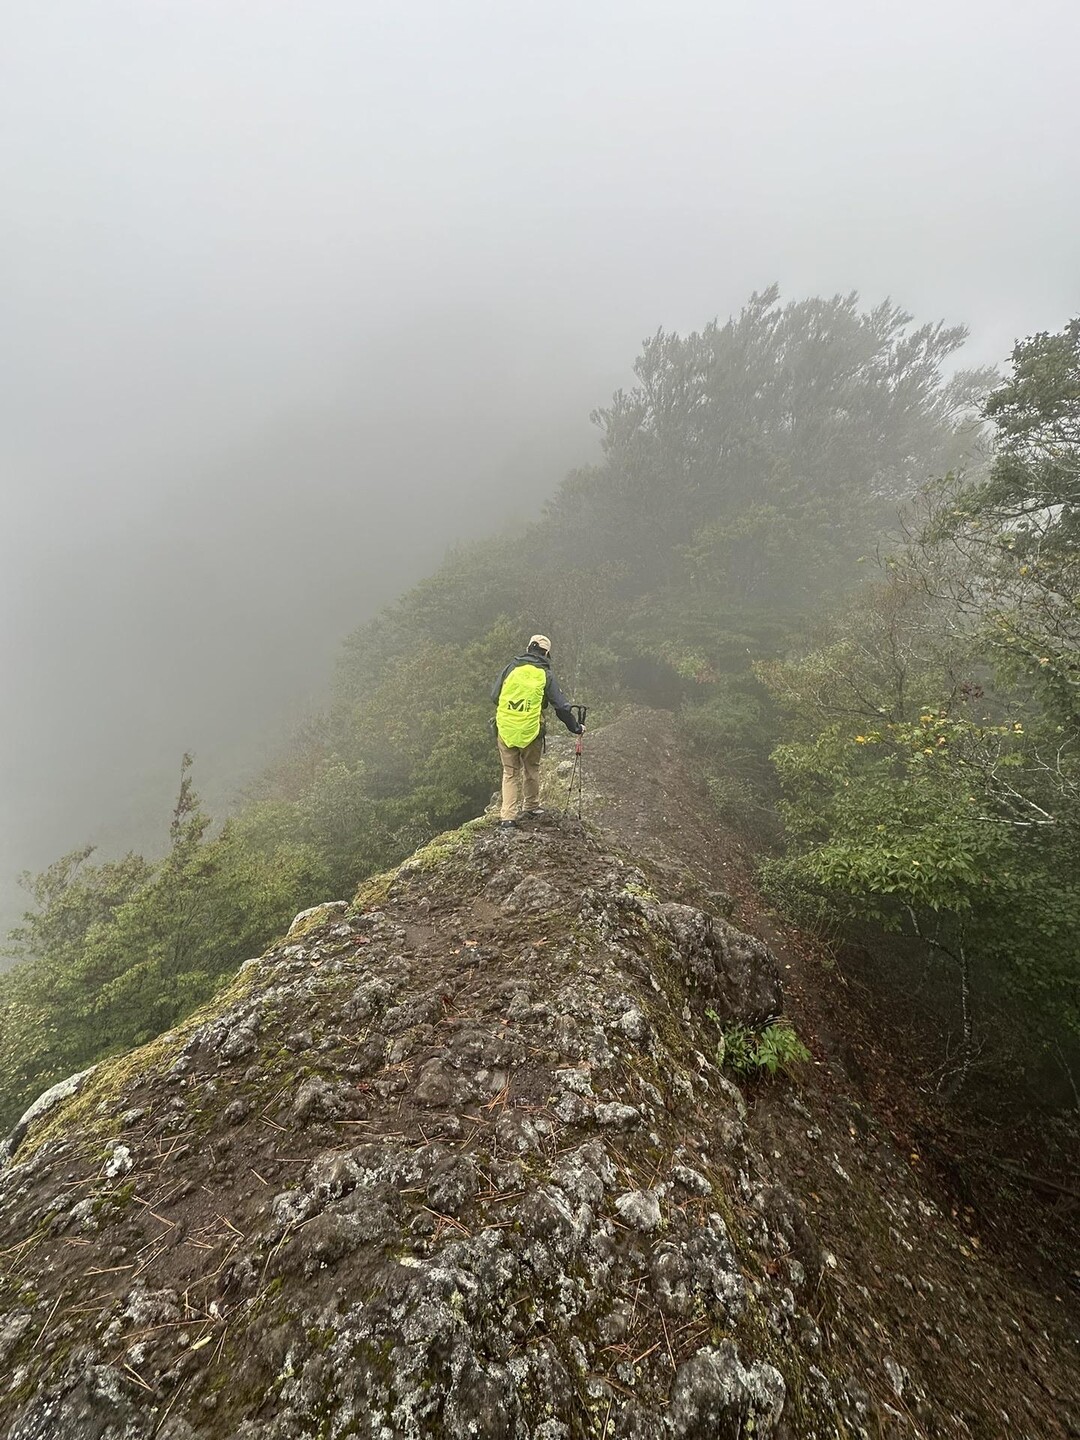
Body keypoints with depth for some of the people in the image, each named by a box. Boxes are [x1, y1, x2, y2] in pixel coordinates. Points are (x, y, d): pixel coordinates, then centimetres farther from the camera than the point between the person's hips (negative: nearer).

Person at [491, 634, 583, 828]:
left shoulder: (512, 667, 1)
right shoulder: (545, 675, -3)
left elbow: (494, 697, 5)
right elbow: (561, 706, 0)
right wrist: (575, 728, 12)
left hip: (505, 730, 2)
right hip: (531, 732, -1)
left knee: (510, 772, 11)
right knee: (531, 769, 21)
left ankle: (507, 816, 6)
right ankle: (531, 806, 35)